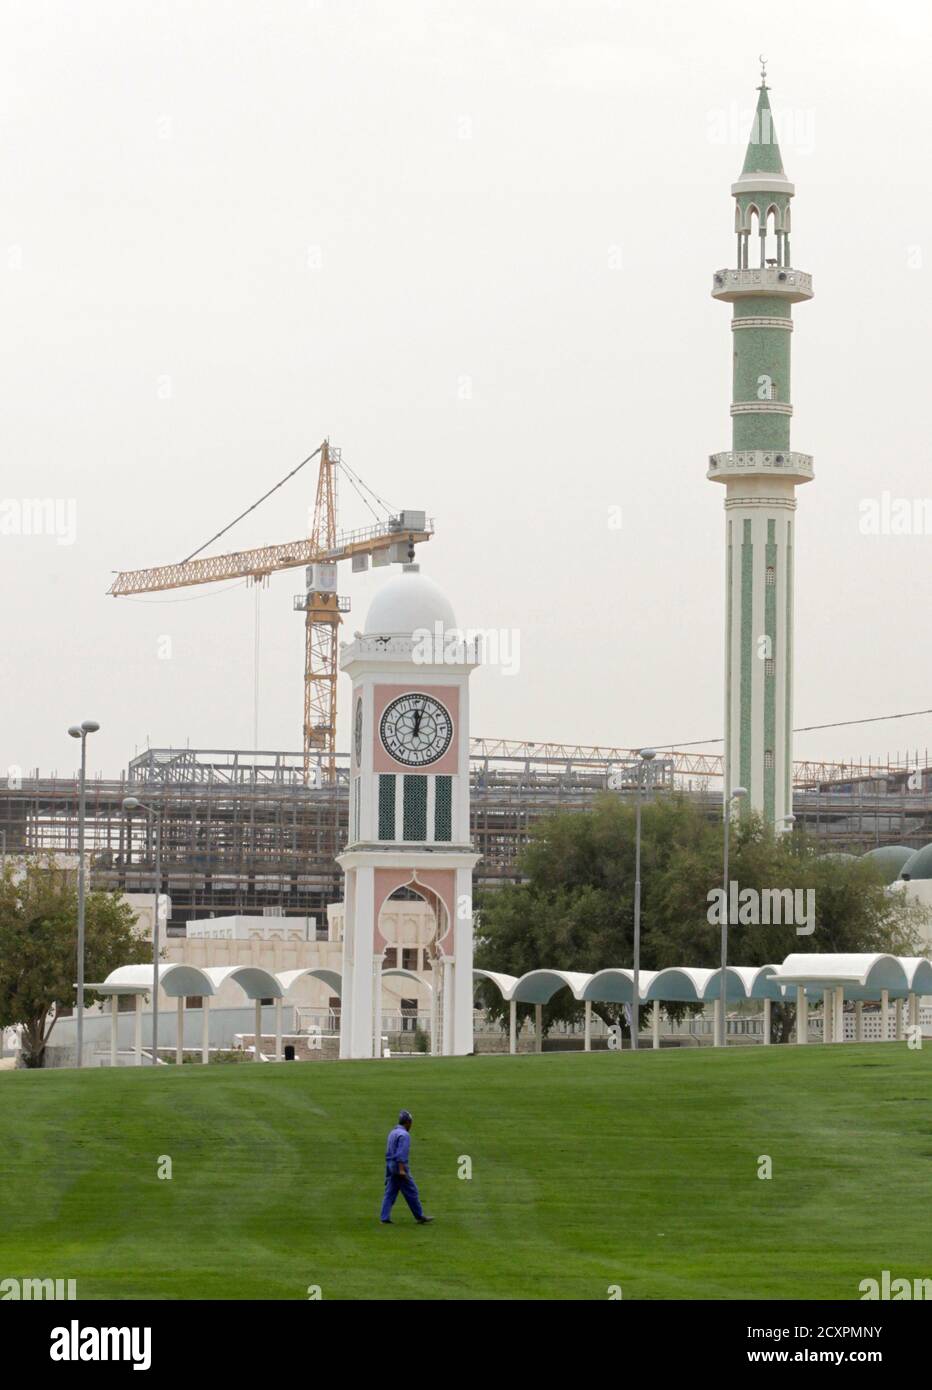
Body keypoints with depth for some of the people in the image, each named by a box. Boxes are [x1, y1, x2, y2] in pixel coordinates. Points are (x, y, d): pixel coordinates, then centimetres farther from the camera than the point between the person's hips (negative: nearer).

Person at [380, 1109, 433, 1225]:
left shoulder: (392, 1133, 14)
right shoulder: (404, 1135, -14)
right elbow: (401, 1154, -22)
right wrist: (402, 1170, -25)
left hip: (389, 1166, 9)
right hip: (400, 1166, -9)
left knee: (390, 1193, 6)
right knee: (411, 1192, 1)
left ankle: (384, 1218, 0)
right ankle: (419, 1217, 8)